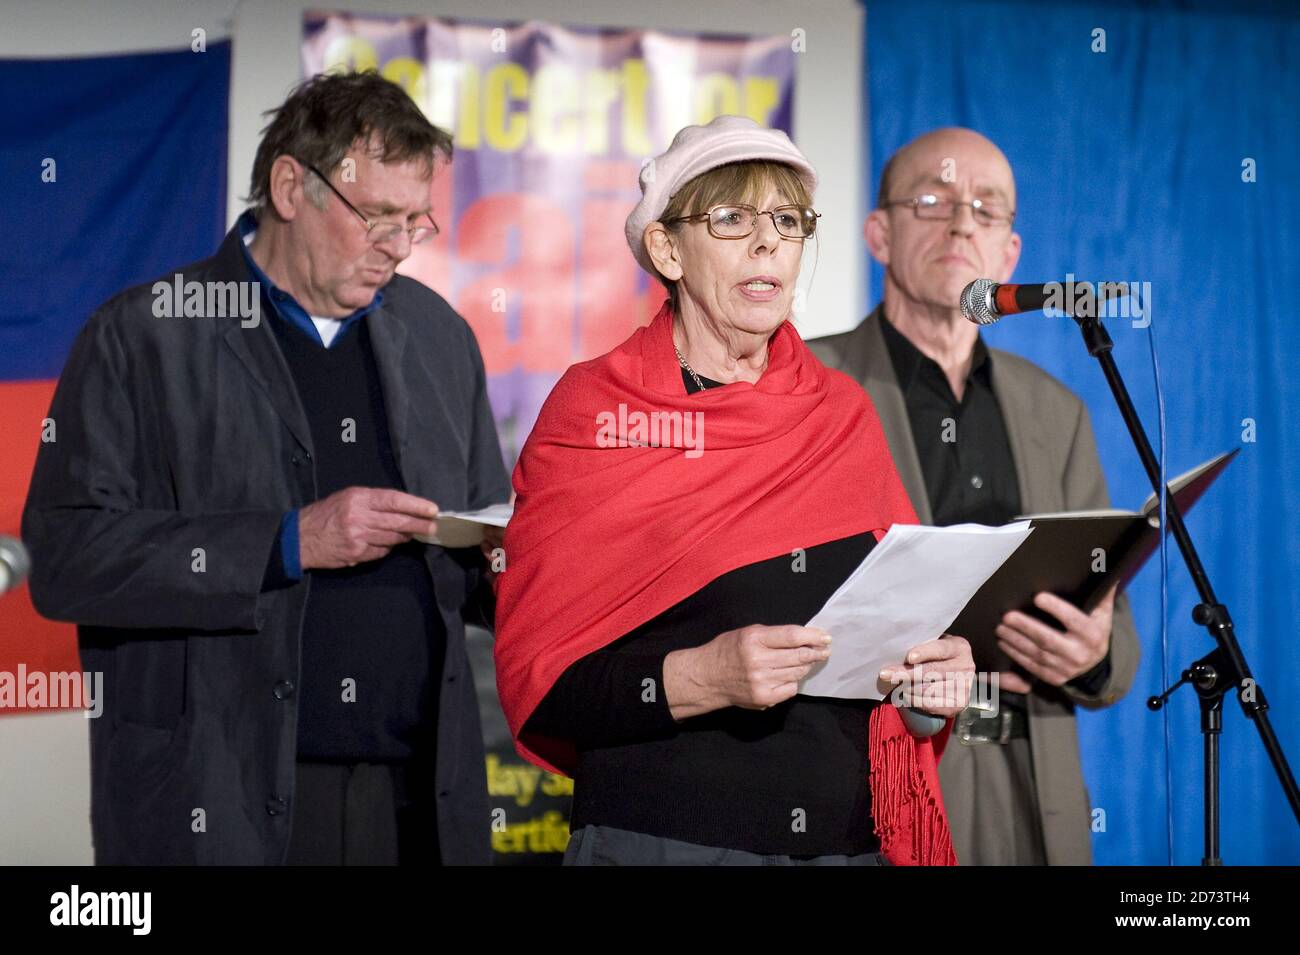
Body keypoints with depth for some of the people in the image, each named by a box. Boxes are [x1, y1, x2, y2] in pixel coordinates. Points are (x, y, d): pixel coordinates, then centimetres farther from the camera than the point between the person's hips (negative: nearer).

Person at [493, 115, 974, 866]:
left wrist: (938, 677, -6)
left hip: (851, 843, 4)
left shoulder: (845, 416, 8)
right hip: (656, 839, -4)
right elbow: (535, 684, -9)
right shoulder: (591, 413, -4)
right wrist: (699, 678, -23)